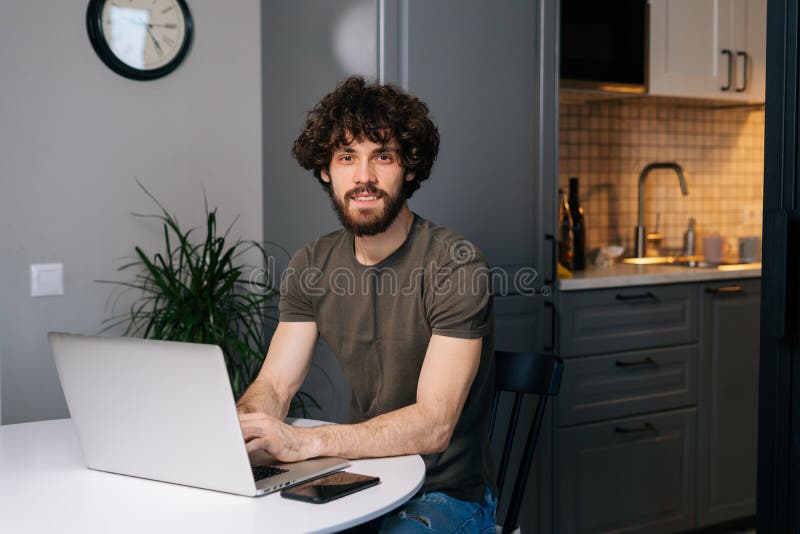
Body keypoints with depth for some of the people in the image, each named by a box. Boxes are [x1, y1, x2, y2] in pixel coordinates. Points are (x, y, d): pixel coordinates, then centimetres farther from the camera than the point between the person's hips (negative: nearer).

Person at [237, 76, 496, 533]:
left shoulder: (456, 263, -18)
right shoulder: (312, 267, 3)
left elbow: (434, 424, -24)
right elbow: (274, 386, 0)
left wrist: (306, 441, -36)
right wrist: (236, 428, -24)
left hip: (446, 494, -4)